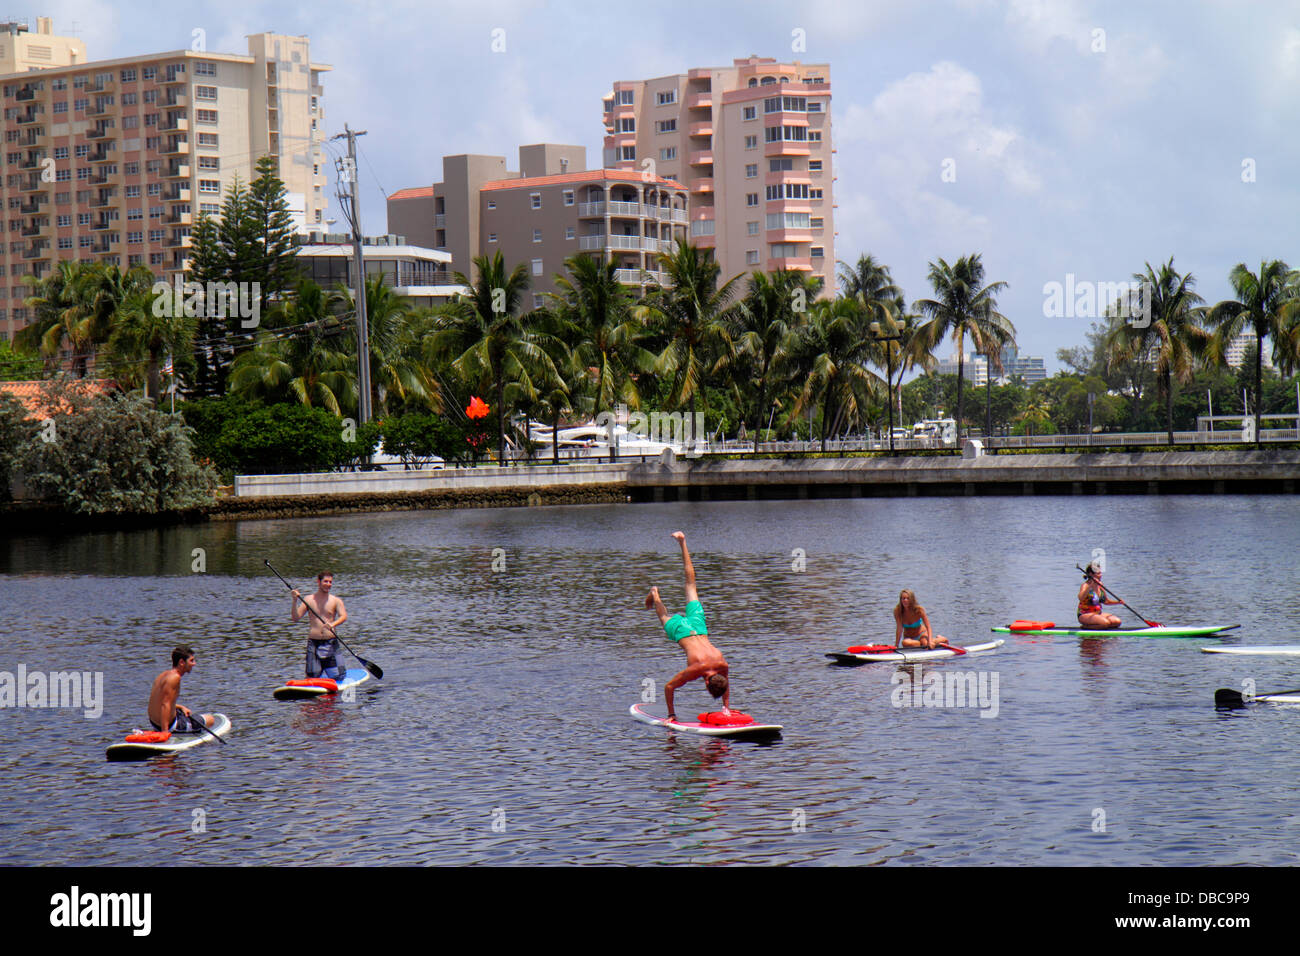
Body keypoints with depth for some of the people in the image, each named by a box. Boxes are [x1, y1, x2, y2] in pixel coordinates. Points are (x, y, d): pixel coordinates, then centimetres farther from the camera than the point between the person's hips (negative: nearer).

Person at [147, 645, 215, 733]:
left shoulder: (164, 675, 8)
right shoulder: (175, 677, -22)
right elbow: (165, 705, -28)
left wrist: (181, 707, 16)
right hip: (171, 726, -9)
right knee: (210, 719, 5)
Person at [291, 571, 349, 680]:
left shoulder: (336, 601, 4)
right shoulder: (308, 600, 5)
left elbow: (343, 616, -12)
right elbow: (296, 619, 0)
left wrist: (333, 624, -32)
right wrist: (295, 601, -13)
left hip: (331, 643, 0)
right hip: (313, 642, 0)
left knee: (338, 676, -3)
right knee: (312, 676, -5)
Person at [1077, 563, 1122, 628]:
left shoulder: (1100, 585, 9)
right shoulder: (1086, 585, -16)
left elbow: (1105, 601, 21)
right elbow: (1081, 598, -38)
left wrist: (1118, 602, 6)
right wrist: (1090, 585, -42)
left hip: (1098, 613, 8)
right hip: (1085, 615, -8)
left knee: (1117, 622, -9)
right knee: (1106, 623, -30)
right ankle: (1085, 627, -8)